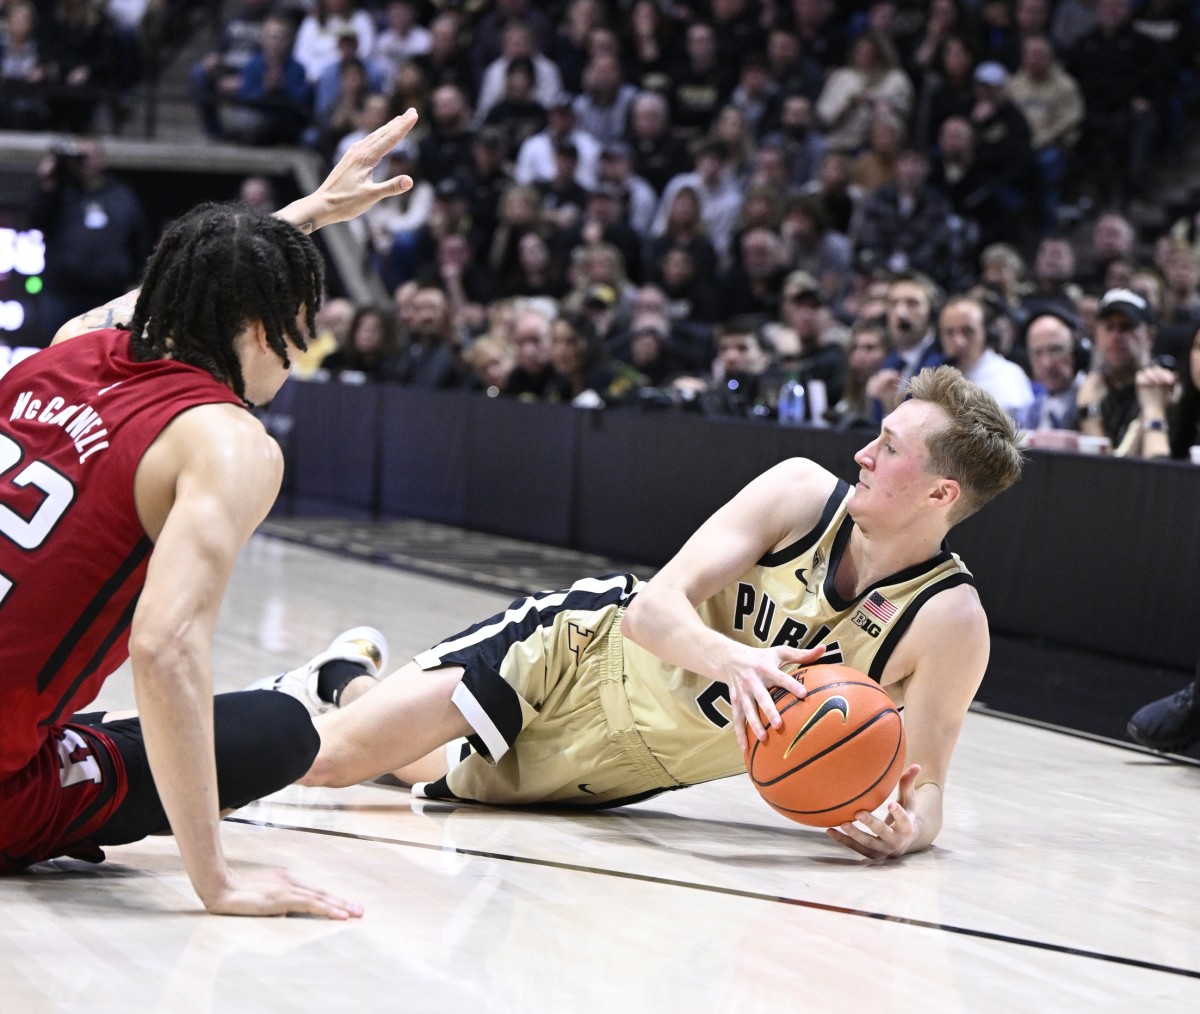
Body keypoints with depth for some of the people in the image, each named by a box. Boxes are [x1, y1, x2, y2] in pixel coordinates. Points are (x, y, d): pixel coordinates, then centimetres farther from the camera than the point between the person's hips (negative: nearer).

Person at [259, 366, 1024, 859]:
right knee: (323, 756, -2)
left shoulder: (949, 624, -22)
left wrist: (909, 826, -42)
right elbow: (652, 607, -23)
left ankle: (353, 684, 49)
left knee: (448, 781, 16)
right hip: (586, 647, -1)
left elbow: (924, 785, -17)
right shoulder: (802, 492, -20)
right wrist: (733, 659, -44)